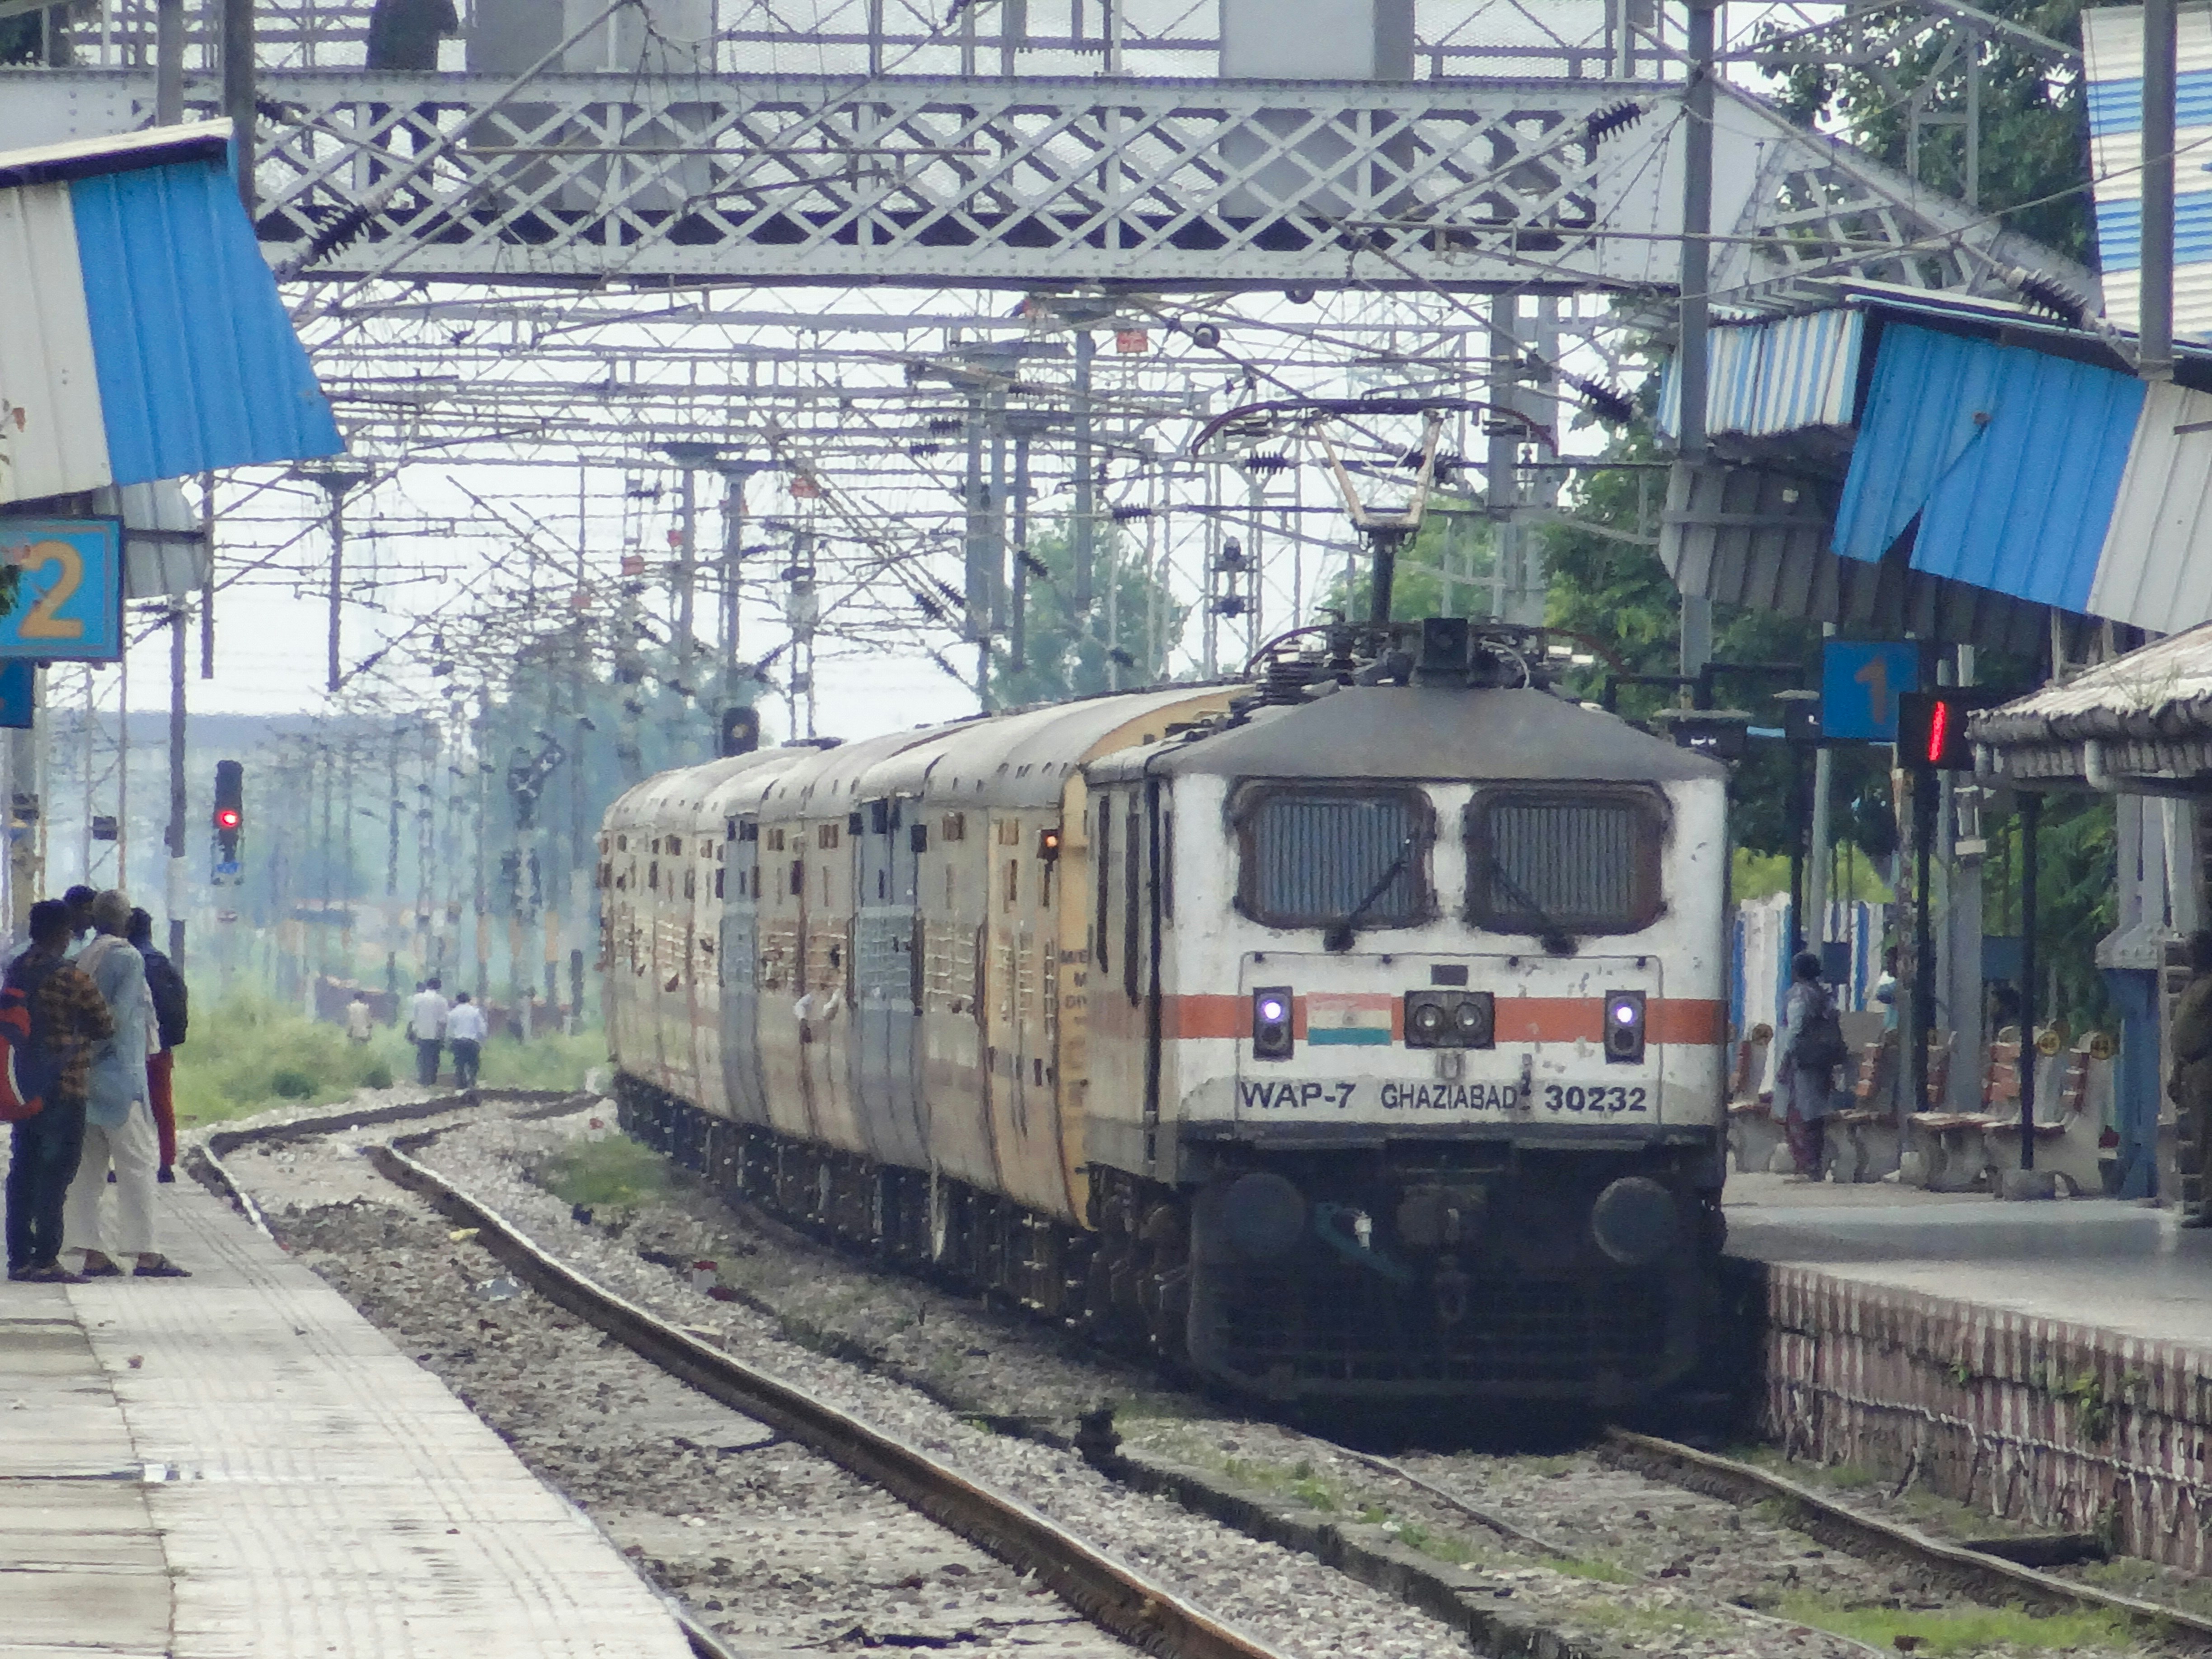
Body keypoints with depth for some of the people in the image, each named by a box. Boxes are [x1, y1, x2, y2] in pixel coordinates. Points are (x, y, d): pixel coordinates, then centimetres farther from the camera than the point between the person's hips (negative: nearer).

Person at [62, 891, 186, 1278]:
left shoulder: (81, 961, 12)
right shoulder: (128, 958, -9)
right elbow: (122, 1013, -15)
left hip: (83, 1072, 7)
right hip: (119, 1072, -7)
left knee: (87, 1164, 7)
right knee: (137, 1159, -3)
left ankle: (93, 1253, 5)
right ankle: (144, 1253, -5)